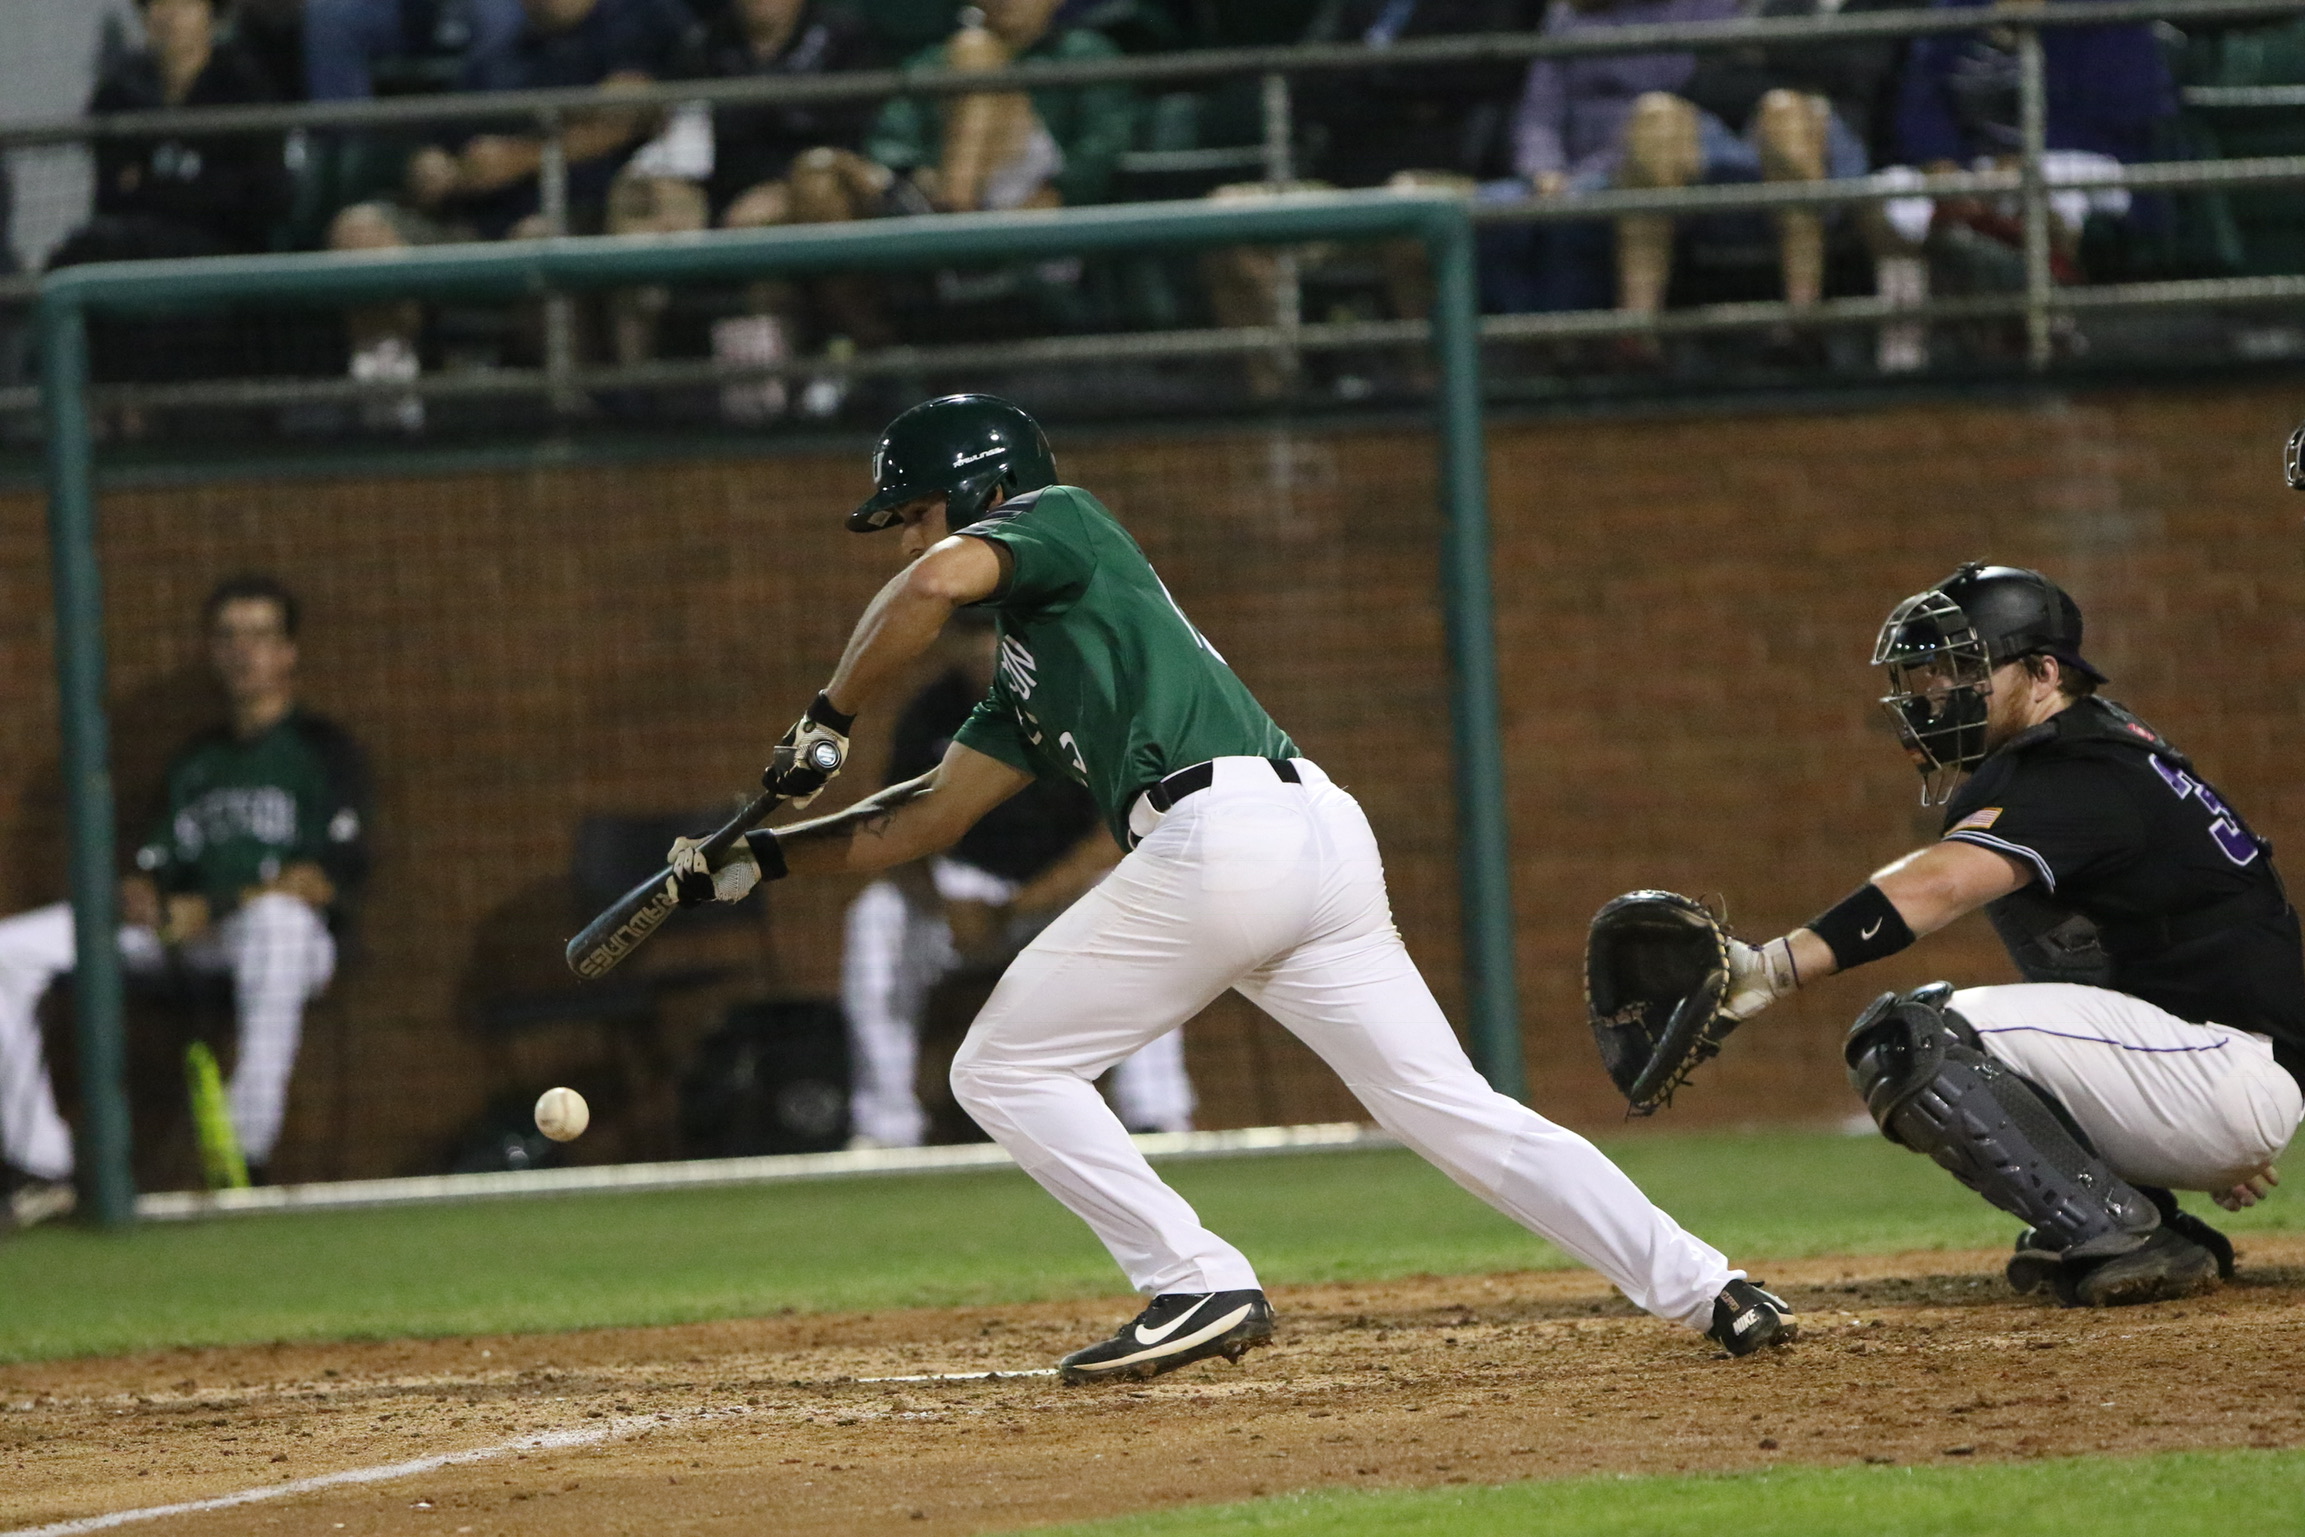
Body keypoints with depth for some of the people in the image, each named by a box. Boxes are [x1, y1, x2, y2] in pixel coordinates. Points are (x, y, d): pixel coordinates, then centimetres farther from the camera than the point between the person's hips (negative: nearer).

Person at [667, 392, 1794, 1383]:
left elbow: (942, 579, -11)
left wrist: (828, 722, -1)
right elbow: (929, 814, 35)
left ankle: (1197, 1284, -3)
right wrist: (757, 861, 30)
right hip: (1325, 840, 9)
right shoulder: (1027, 679, 35)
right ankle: (1704, 1291, -3)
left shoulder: (1060, 520, 11)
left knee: (1004, 1070, 4)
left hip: (1221, 834, -9)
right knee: (1455, 1110, 6)